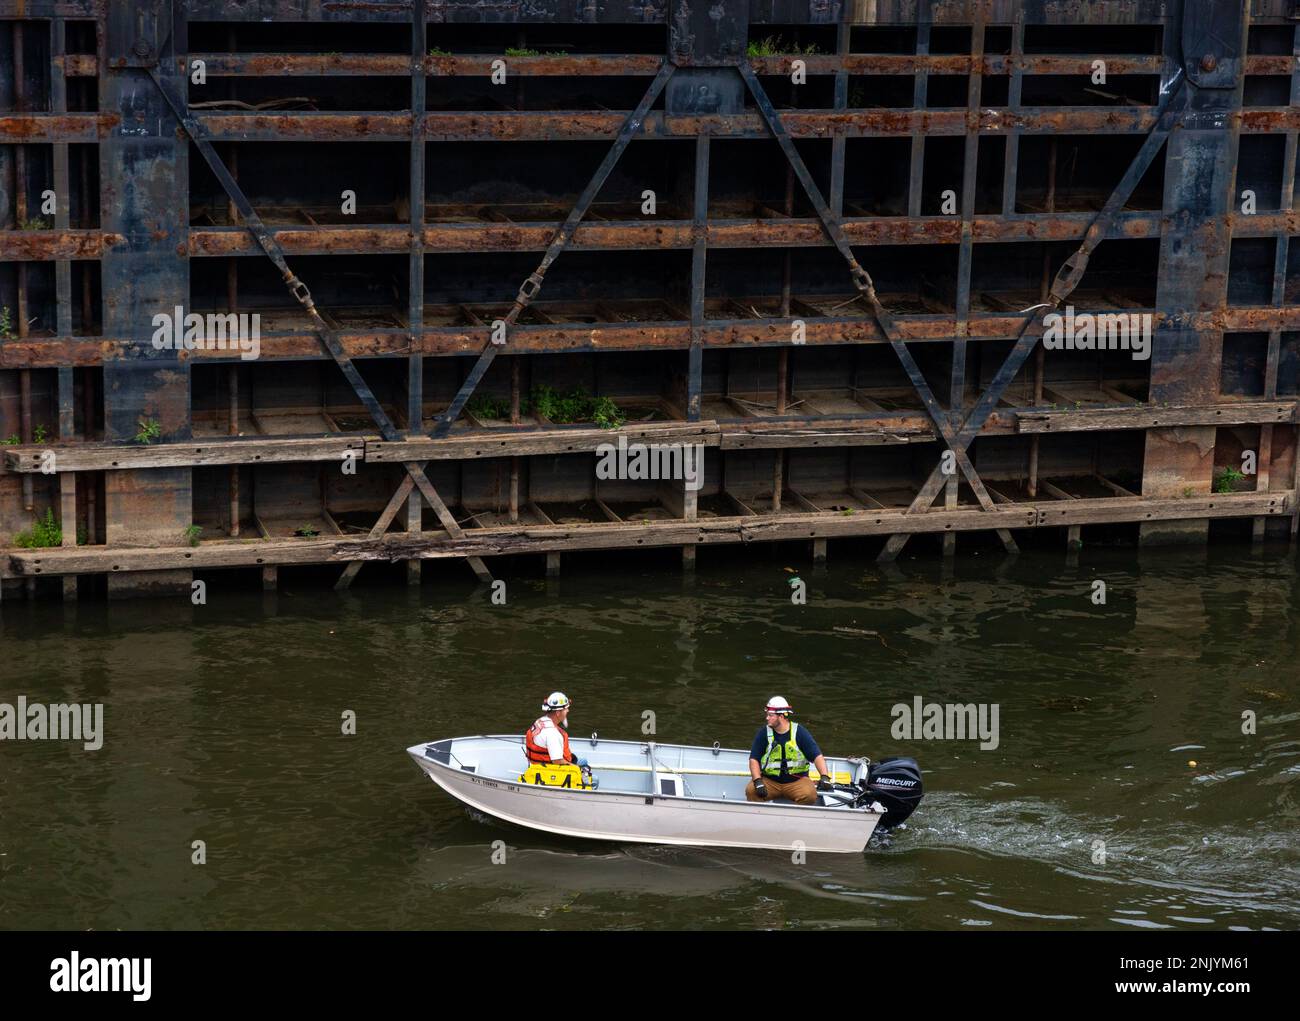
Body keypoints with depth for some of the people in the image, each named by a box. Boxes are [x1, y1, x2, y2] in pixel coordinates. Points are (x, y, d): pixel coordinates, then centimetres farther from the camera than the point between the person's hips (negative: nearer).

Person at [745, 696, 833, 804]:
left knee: (809, 795, -31)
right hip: (769, 781, 1)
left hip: (797, 780, -1)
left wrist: (825, 777, -22)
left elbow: (817, 756, -6)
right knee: (751, 791, -26)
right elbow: (754, 759, -2)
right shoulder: (764, 733, 1)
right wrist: (758, 781, -18)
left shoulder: (799, 732, -3)